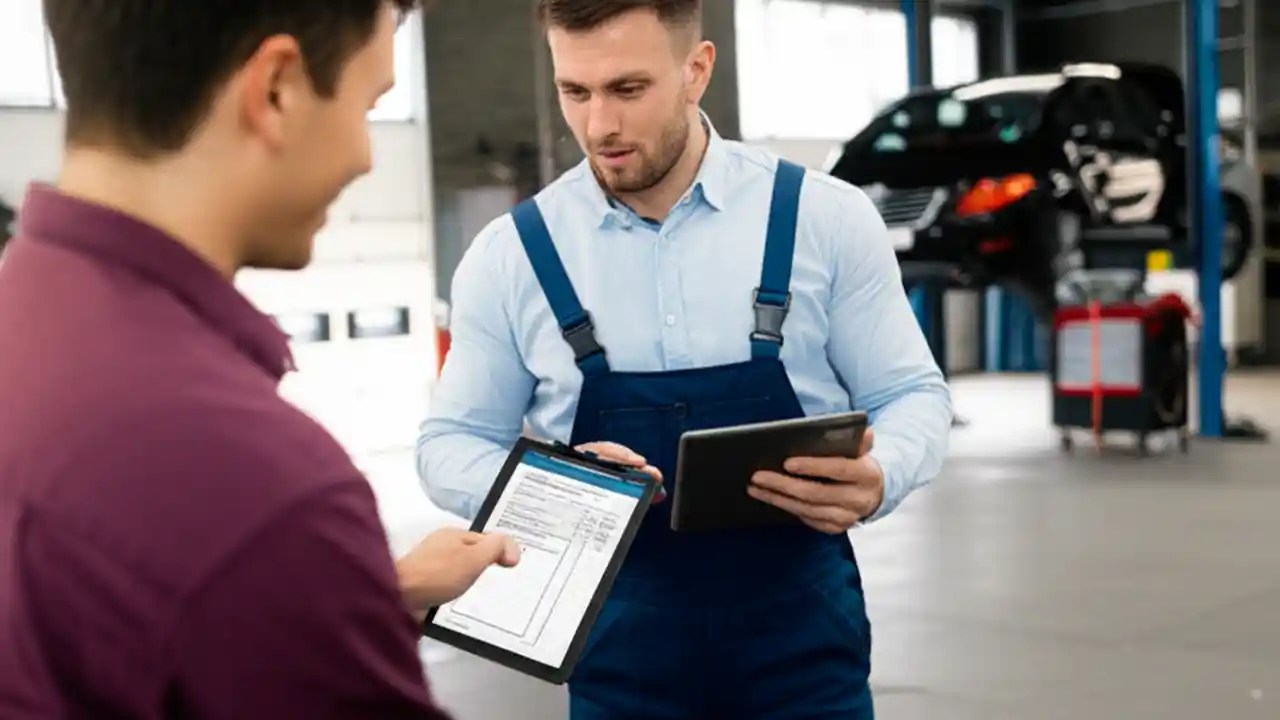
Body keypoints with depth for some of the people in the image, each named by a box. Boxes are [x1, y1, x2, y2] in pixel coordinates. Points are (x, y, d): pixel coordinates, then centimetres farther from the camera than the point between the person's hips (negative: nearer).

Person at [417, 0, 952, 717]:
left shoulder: (826, 218, -4)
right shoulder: (511, 254, -2)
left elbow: (913, 395, 3)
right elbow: (452, 443, 5)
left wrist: (876, 479, -20)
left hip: (803, 637, 0)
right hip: (622, 648, 1)